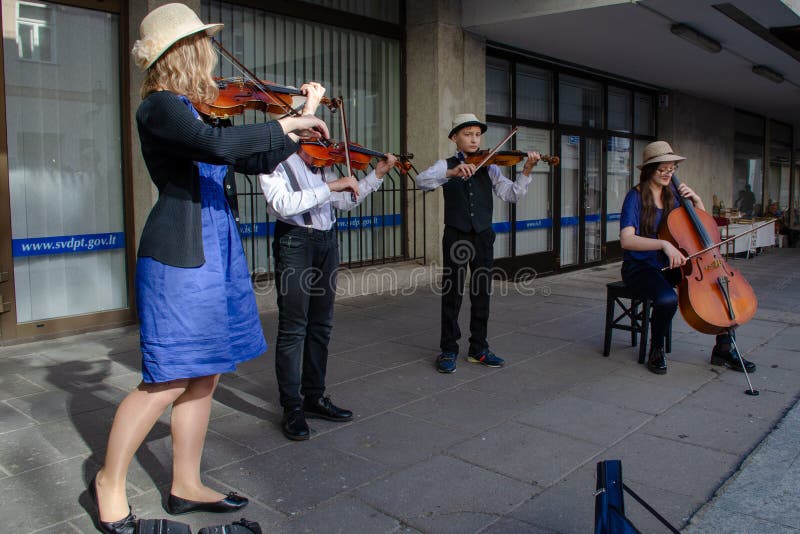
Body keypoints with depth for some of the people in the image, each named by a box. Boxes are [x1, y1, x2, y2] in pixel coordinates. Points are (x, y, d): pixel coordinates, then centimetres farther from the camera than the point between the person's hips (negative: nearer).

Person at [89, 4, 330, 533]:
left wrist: (302, 125, 13)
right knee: (169, 380, -2)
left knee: (205, 376, 11)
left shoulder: (189, 114, 16)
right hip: (179, 258, -9)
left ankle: (187, 486, 25)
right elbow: (218, 146, -29)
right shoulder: (159, 107, -10)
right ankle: (110, 481, 20)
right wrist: (286, 124, -20)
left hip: (215, 254, 9)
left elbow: (257, 162, 19)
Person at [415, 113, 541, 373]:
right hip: (456, 237, -2)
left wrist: (526, 171, -19)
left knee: (482, 294, 8)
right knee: (452, 294, 2)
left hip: (483, 237, 3)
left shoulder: (489, 167, 8)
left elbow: (511, 194, -3)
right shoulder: (446, 165, 2)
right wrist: (452, 172, -34)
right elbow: (422, 180, -18)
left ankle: (478, 349, 20)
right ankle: (448, 350, 12)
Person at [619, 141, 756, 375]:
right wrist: (663, 244, -37)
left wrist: (696, 199, 2)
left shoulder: (673, 194, 8)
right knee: (667, 299, -36)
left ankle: (724, 348, 4)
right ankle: (656, 350, -7)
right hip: (640, 267, -6)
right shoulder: (636, 197, -11)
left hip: (669, 266, 7)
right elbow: (626, 239, -25)